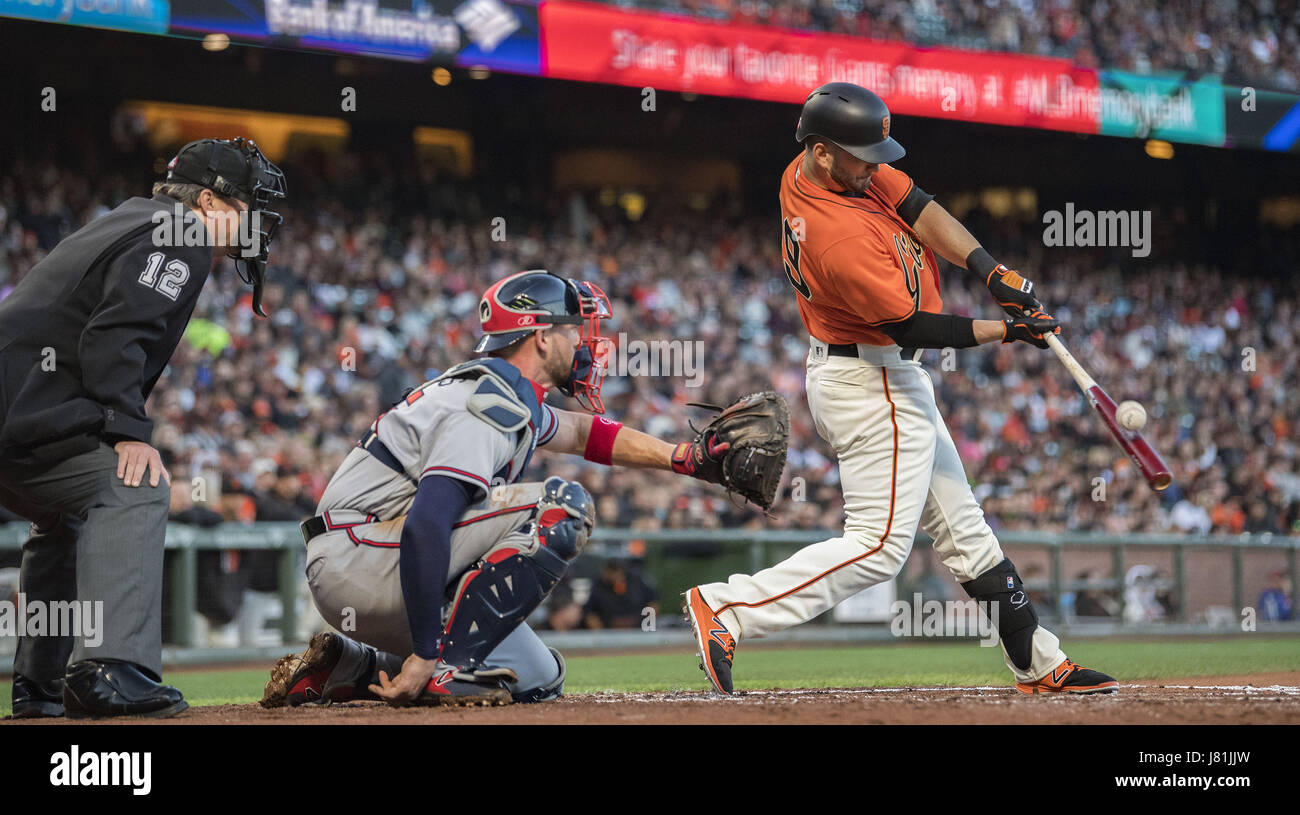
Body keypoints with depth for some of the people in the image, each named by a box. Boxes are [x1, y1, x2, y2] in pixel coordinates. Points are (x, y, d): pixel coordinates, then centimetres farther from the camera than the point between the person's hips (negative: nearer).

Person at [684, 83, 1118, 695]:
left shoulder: (809, 173, -3)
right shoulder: (842, 239, -30)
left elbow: (917, 207, -2)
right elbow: (912, 325, -23)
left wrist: (990, 269, -13)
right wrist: (1007, 331, -14)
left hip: (891, 382, 11)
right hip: (876, 390, -11)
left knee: (962, 528, 15)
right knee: (880, 545, -11)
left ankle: (1038, 664, 22)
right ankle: (726, 609, -13)